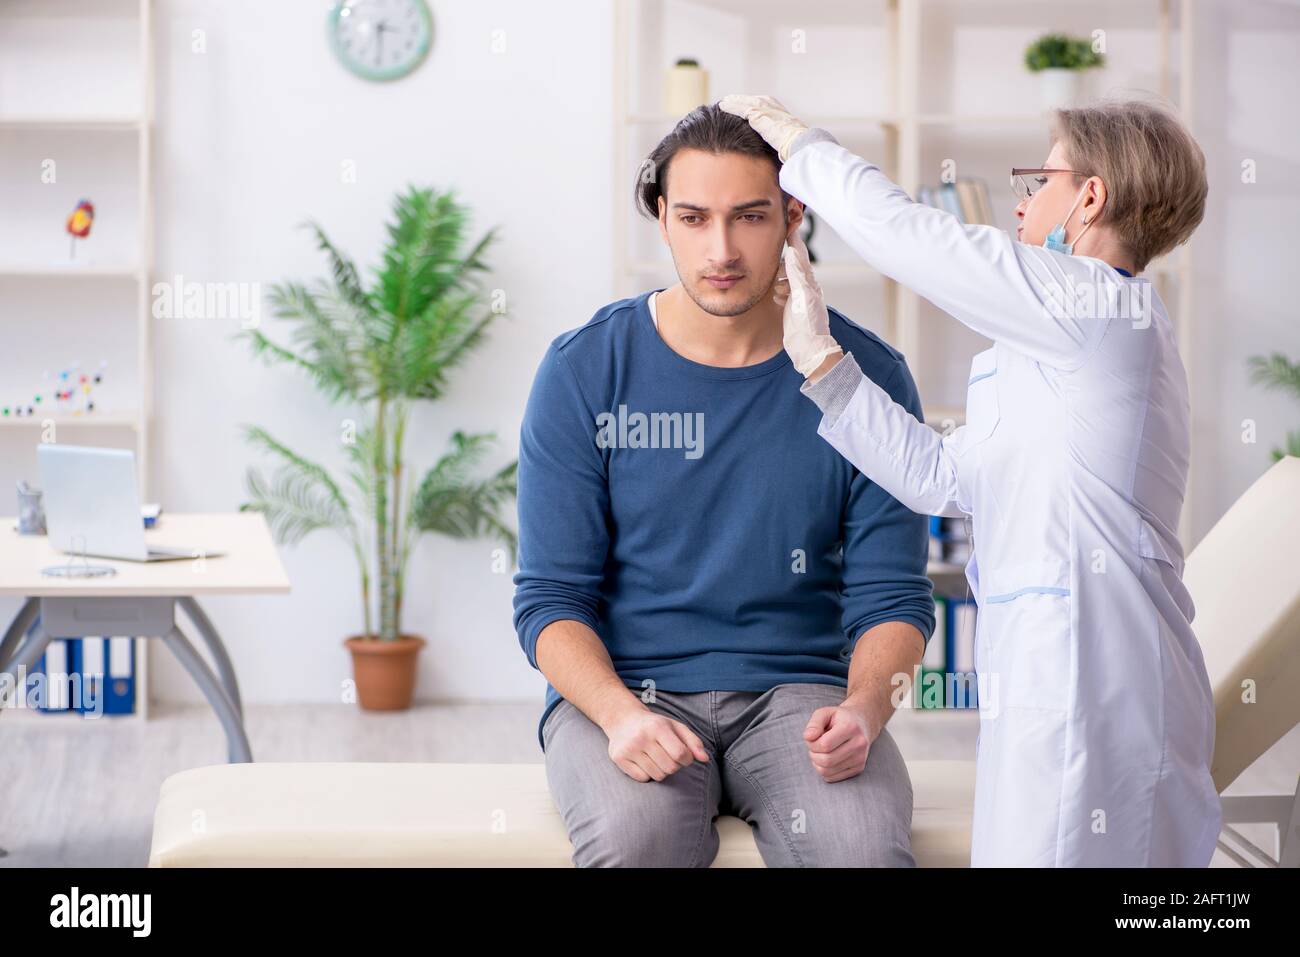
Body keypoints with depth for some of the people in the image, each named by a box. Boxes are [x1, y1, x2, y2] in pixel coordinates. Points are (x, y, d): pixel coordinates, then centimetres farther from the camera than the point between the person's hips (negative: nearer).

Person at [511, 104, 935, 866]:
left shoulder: (868, 375, 1)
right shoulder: (584, 371, -1)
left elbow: (891, 595, 4)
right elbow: (551, 595, -2)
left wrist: (864, 709, -17)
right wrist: (621, 714, -21)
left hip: (797, 690, 1)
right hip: (621, 686, 0)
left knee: (864, 846, -31)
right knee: (635, 835, -34)